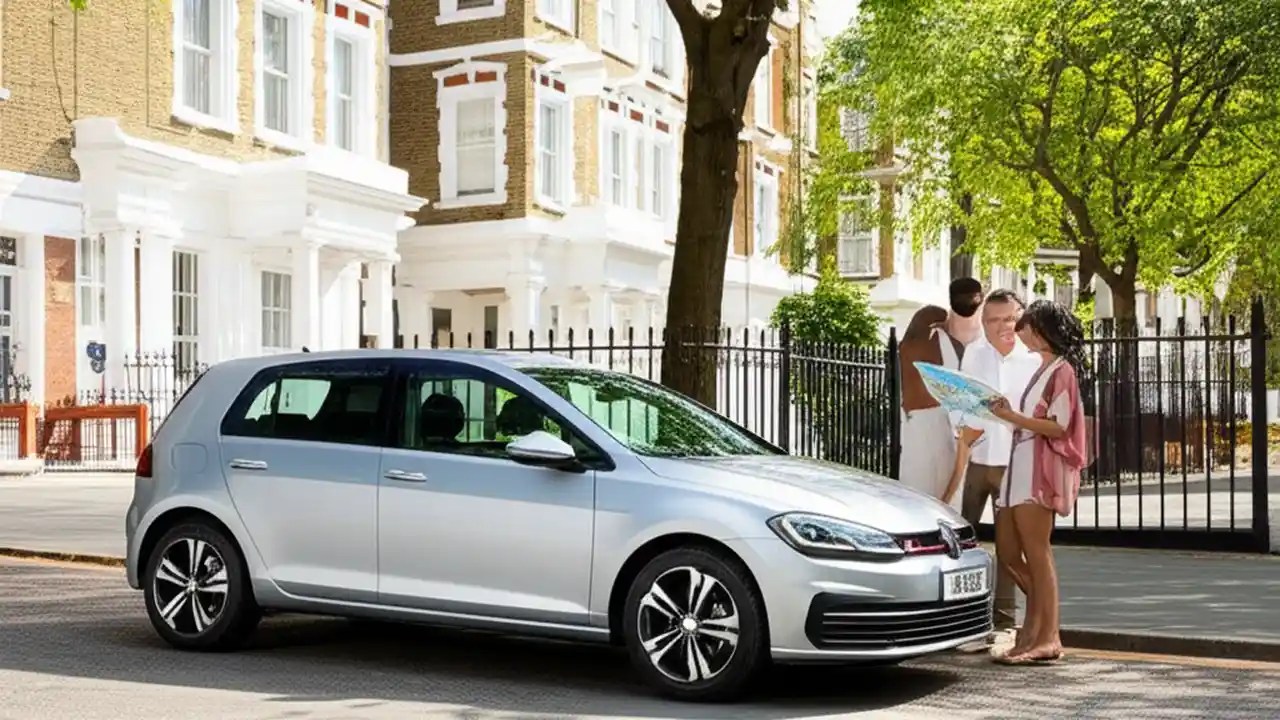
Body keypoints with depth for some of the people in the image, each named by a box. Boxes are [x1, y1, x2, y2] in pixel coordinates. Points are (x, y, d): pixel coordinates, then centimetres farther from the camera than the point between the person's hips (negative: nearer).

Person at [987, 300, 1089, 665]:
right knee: (1008, 553, 8)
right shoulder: (1041, 370, 24)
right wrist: (1006, 413, 8)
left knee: (1036, 554, -9)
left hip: (1039, 471, -9)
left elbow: (1058, 427, -14)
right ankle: (1039, 622, 19)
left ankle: (1047, 639, -6)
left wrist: (1012, 416, -18)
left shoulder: (1061, 371, -5)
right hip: (1019, 467, 9)